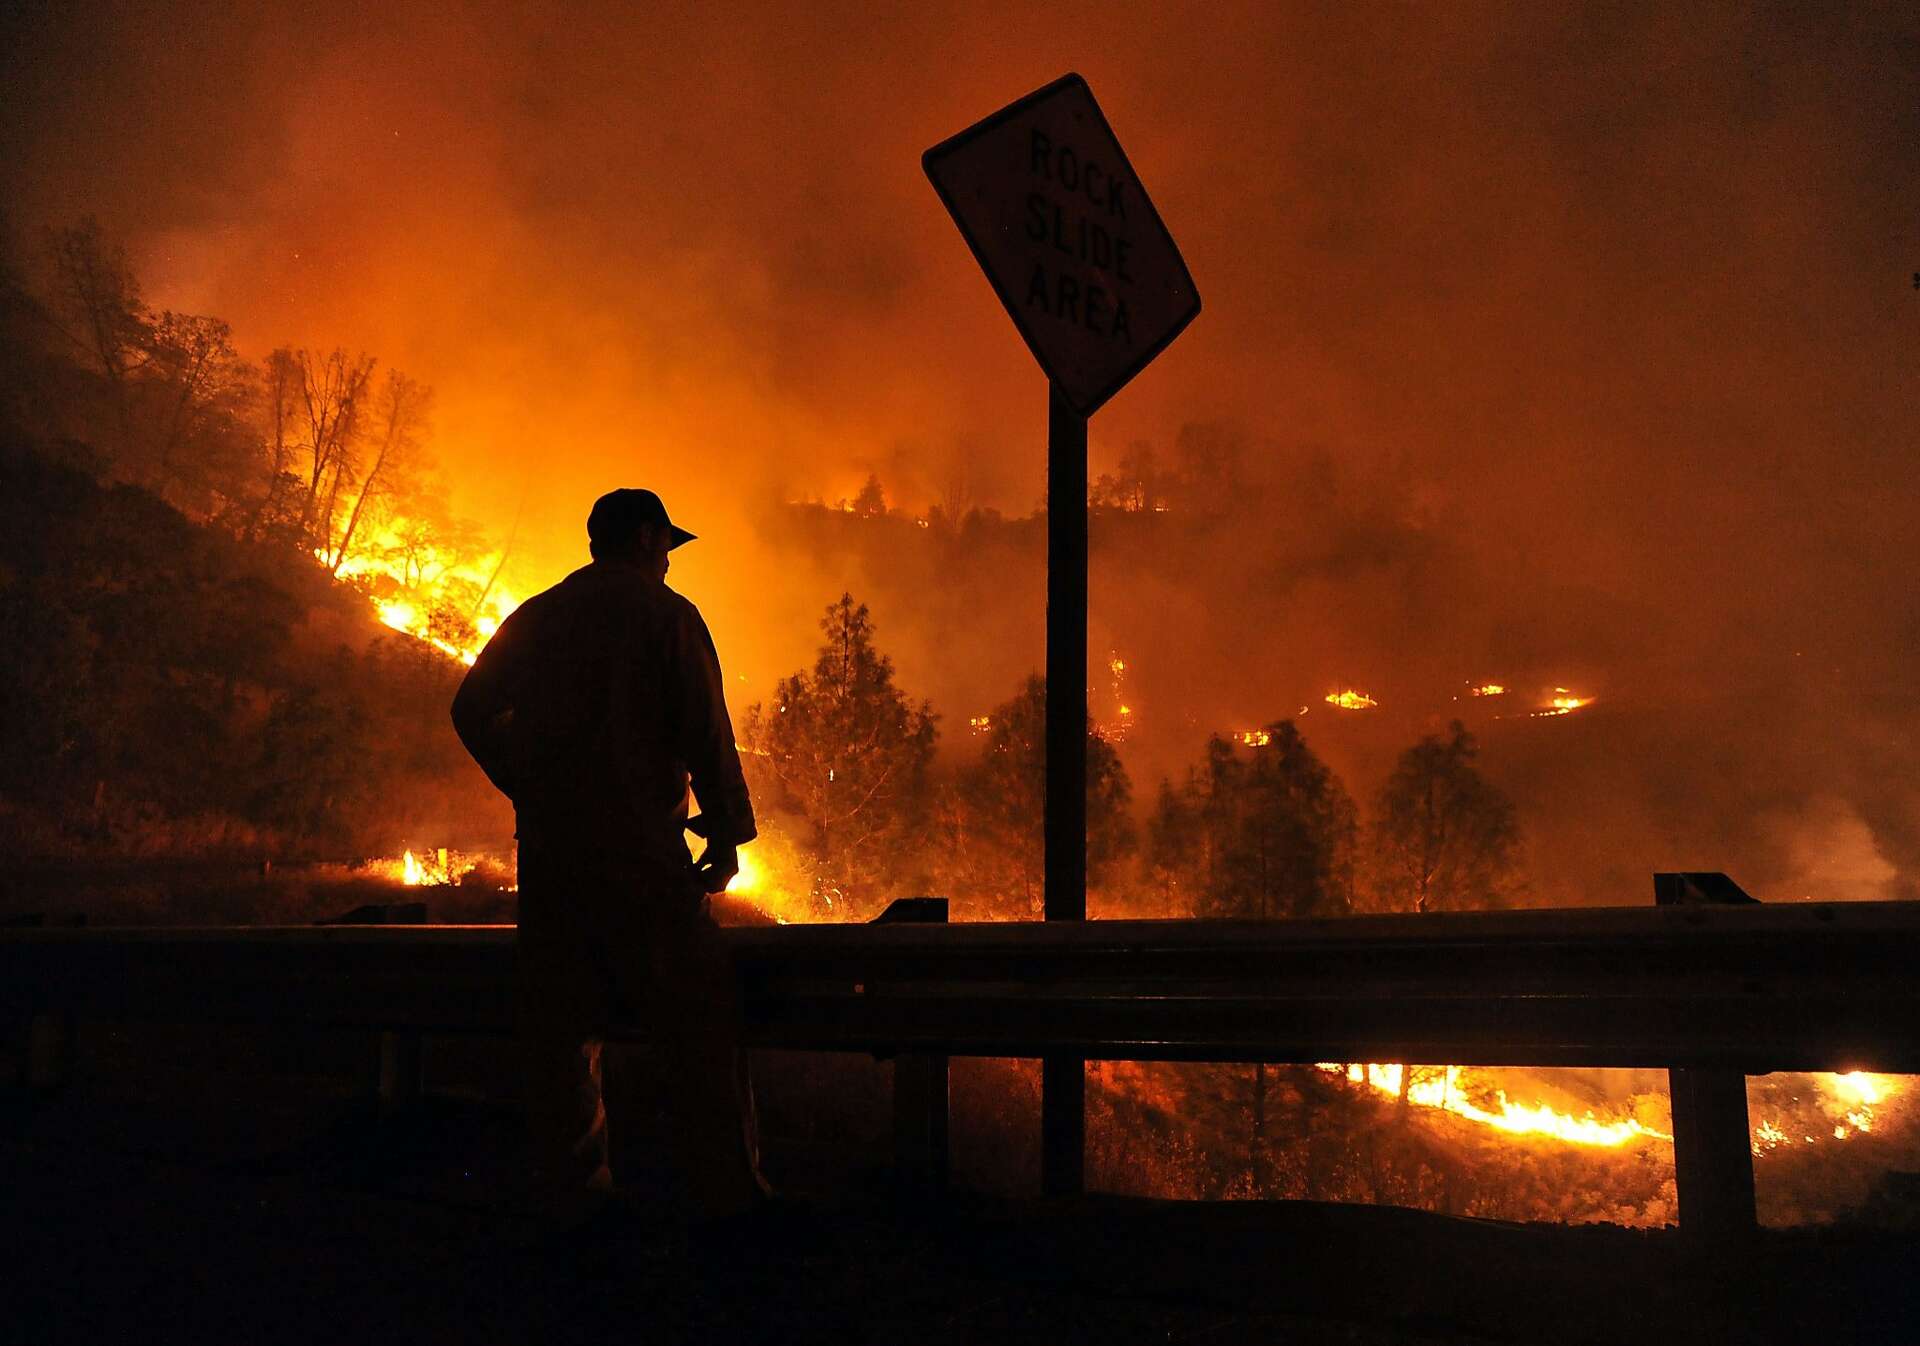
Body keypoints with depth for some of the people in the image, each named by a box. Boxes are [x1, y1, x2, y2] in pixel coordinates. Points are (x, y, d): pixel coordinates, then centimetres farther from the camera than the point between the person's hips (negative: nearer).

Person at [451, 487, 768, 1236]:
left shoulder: (535, 618, 14)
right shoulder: (663, 613, -3)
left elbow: (473, 711, 16)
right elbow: (705, 733, -9)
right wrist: (728, 833, -2)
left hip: (547, 845, 6)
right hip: (636, 845, -6)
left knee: (557, 1020, 10)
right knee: (692, 1015, 0)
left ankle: (566, 1191, 16)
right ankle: (723, 1192, 3)